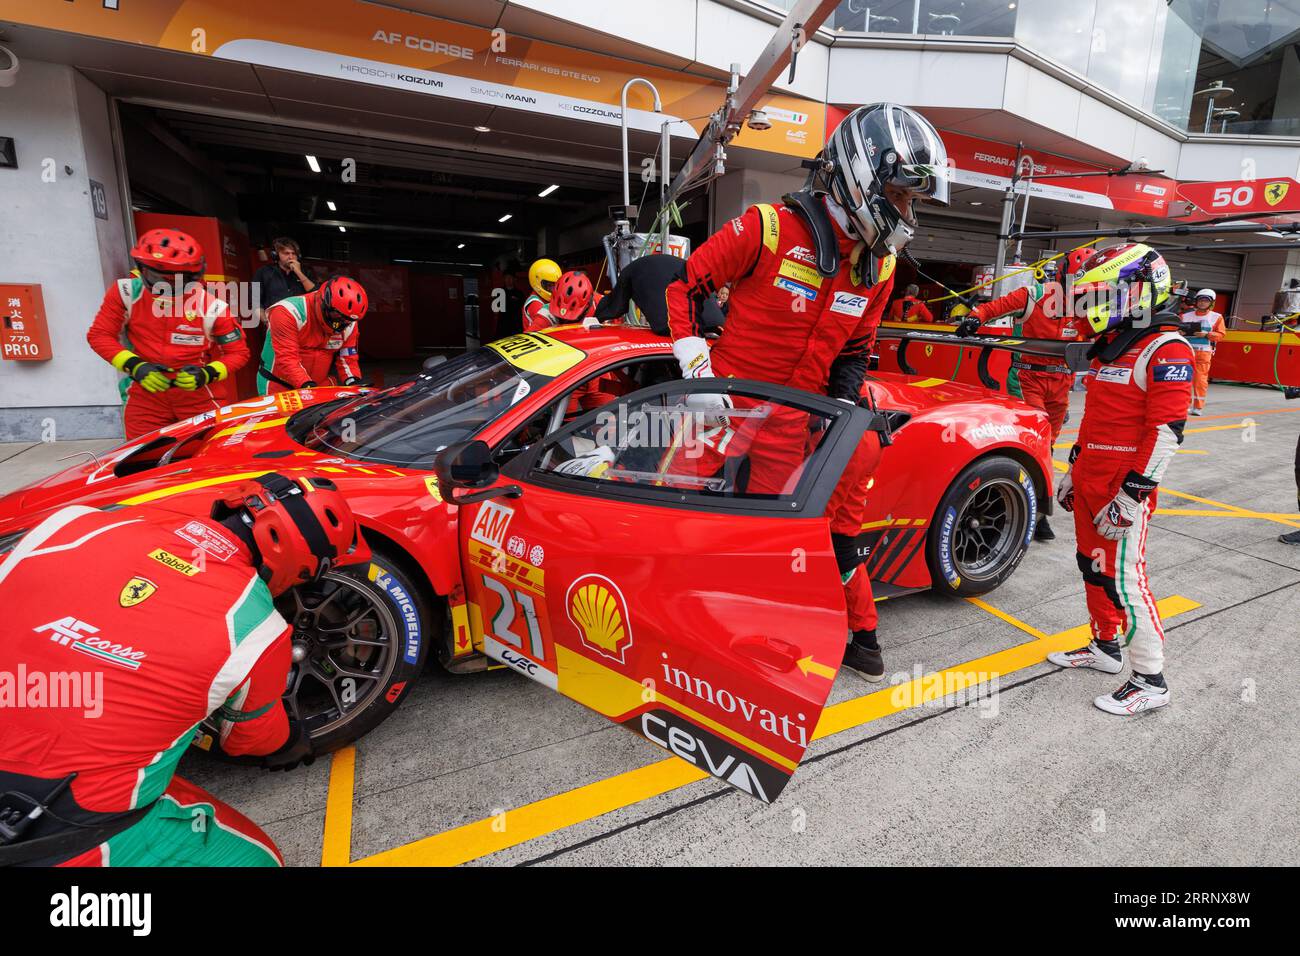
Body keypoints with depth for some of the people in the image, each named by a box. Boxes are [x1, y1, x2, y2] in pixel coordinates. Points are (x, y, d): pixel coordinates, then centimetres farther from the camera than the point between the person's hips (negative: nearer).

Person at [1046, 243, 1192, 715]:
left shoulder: (1166, 349, -13)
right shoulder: (1110, 346, 15)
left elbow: (1167, 430, -19)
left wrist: (1132, 494, -21)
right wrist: (1073, 470, 21)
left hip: (1123, 486, -9)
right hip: (1089, 480, 9)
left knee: (1123, 579, -5)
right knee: (1094, 568, 16)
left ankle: (1150, 681, 8)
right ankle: (1105, 646, 32)